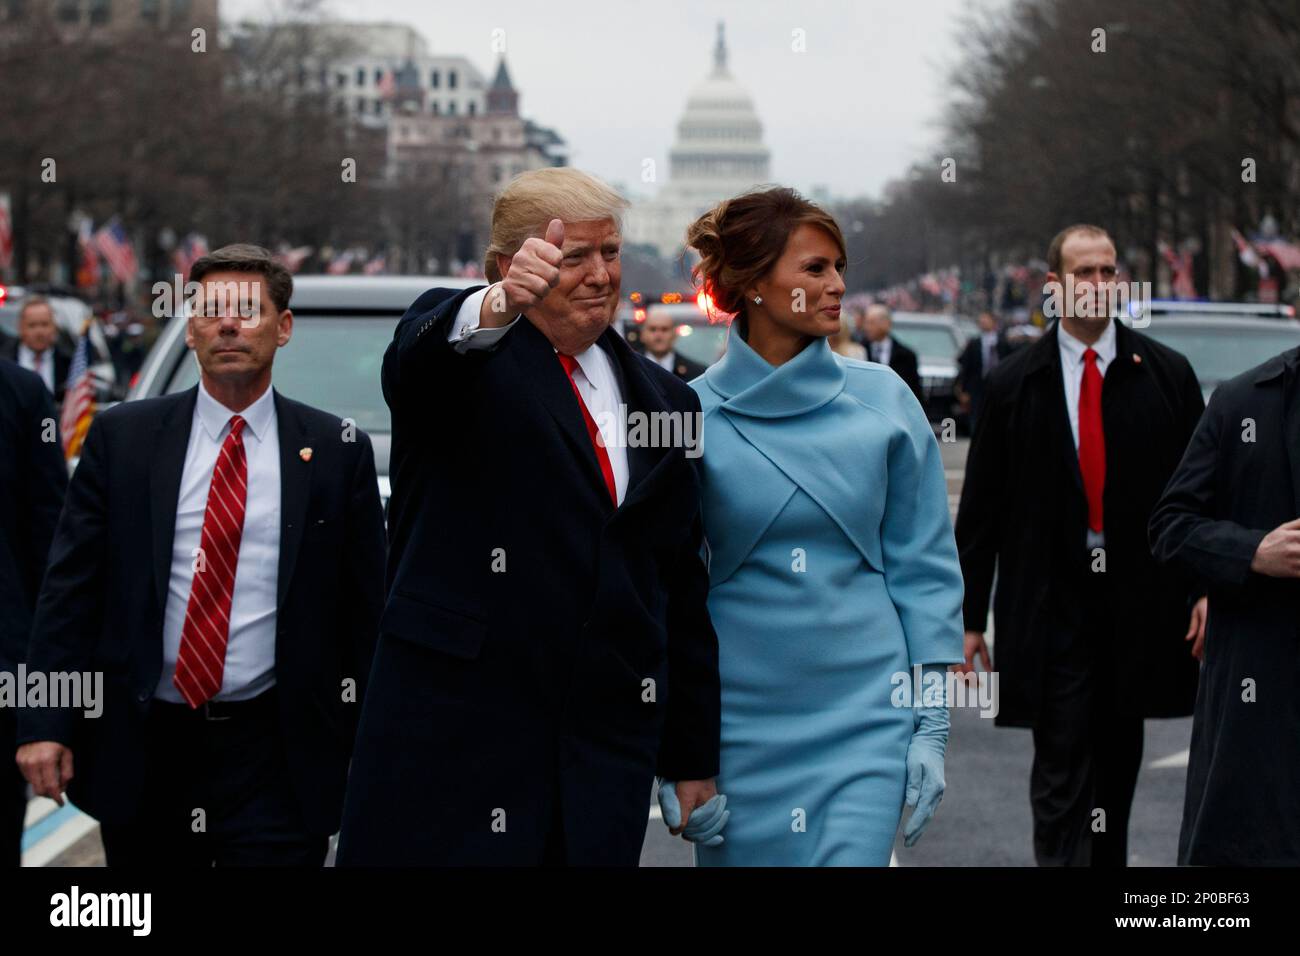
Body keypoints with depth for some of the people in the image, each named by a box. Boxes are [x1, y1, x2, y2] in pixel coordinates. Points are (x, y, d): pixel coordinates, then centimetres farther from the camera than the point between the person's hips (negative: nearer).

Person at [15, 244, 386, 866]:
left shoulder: (337, 451, 2)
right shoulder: (122, 437, 4)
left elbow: (363, 608, 4)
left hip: (276, 763, -1)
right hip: (142, 748, 1)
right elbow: (69, 588, 3)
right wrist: (45, 725, -5)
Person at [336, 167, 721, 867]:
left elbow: (683, 592, 18)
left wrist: (692, 758, 15)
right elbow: (417, 358, -24)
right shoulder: (455, 341, 3)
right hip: (453, 727, -4)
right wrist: (499, 308, -47)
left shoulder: (663, 400, 17)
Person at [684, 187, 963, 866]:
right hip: (741, 723, 0)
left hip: (865, 714, 0)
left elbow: (923, 567, 4)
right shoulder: (693, 414, -2)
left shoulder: (882, 401, 1)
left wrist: (931, 725, 0)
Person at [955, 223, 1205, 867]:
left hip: (1138, 599, 2)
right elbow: (979, 510, 3)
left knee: (1118, 760, 12)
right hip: (1051, 603, -2)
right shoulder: (1012, 385, 2)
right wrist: (968, 618, 0)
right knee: (1060, 769, -5)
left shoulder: (1166, 374, 4)